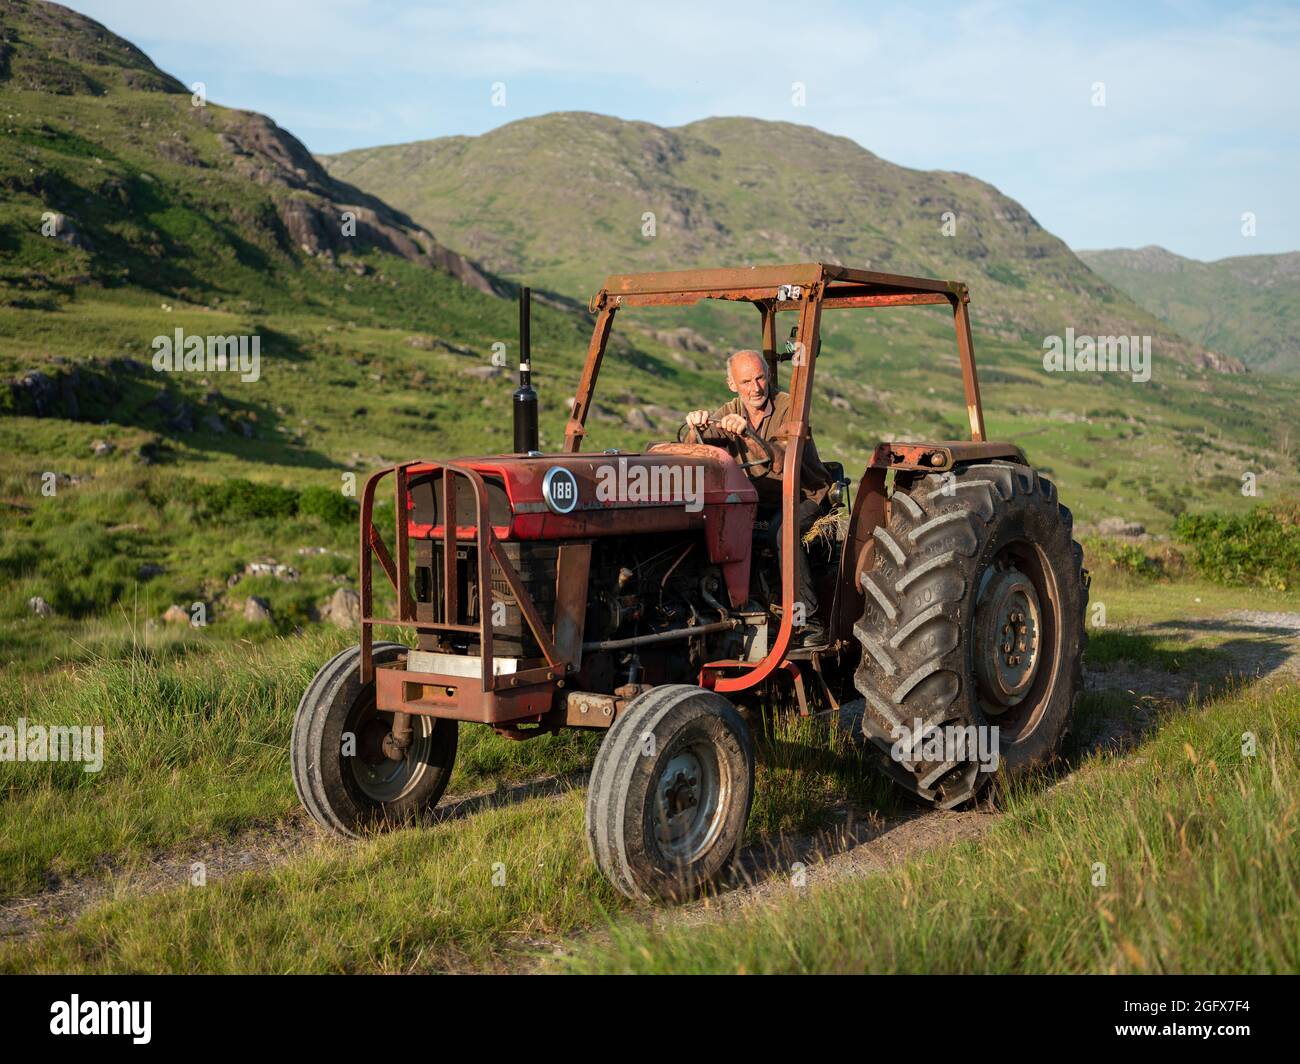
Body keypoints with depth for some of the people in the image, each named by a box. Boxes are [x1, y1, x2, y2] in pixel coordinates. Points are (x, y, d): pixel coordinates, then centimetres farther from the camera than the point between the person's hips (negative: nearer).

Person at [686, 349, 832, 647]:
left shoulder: (789, 407, -14)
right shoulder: (729, 413, 2)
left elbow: (786, 462, -30)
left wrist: (748, 433, -44)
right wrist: (698, 426, -36)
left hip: (804, 494, -5)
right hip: (759, 498, 5)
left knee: (782, 530, -36)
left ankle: (809, 620, -31)